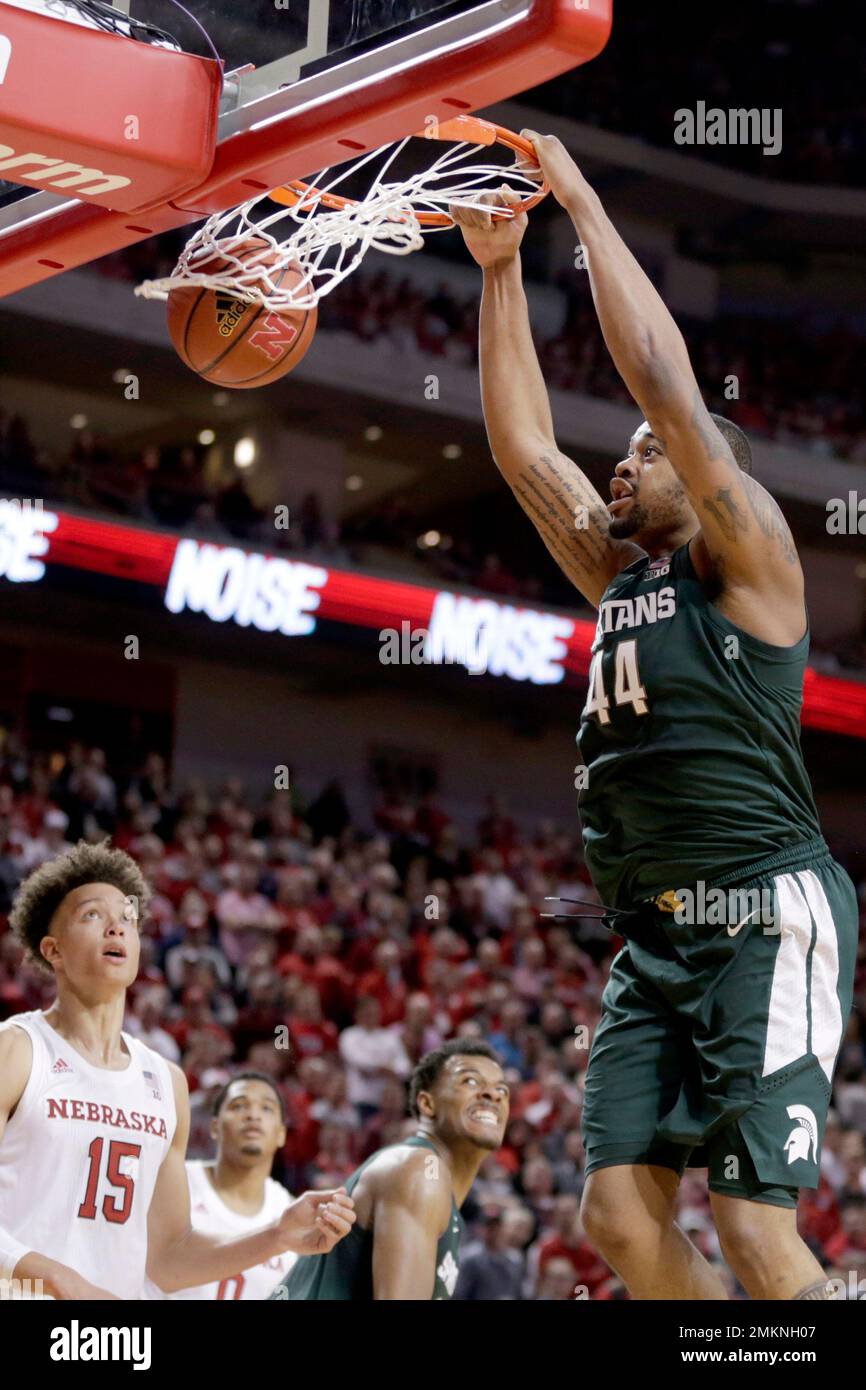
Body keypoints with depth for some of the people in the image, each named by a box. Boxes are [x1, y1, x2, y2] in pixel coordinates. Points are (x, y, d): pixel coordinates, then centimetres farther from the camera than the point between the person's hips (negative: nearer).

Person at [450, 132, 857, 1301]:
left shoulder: (747, 557, 0)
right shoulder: (619, 576, 20)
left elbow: (667, 382, -10)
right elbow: (523, 448, 18)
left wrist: (584, 205, -6)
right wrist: (500, 272, 12)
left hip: (766, 914, -8)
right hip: (656, 933, 8)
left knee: (757, 1230, -13)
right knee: (622, 1213, -1)